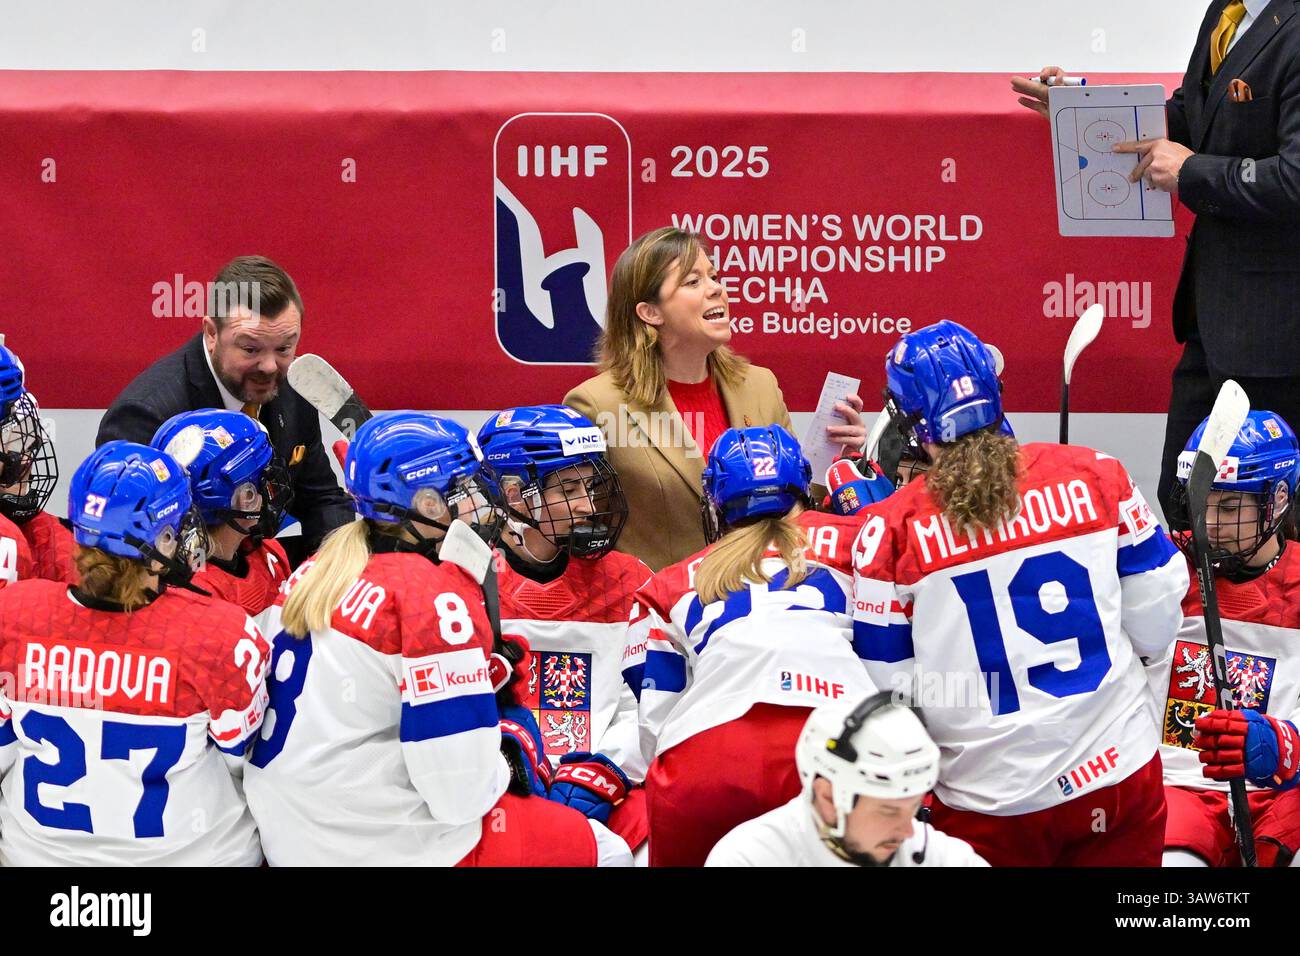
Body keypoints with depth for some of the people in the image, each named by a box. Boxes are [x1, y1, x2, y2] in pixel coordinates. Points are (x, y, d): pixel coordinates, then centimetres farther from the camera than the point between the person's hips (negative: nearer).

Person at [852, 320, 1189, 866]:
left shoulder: (890, 531, -9)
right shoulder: (1095, 476, -4)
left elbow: (889, 687, -4)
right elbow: (1154, 630, 2)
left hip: (991, 805, -2)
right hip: (1120, 775, 2)